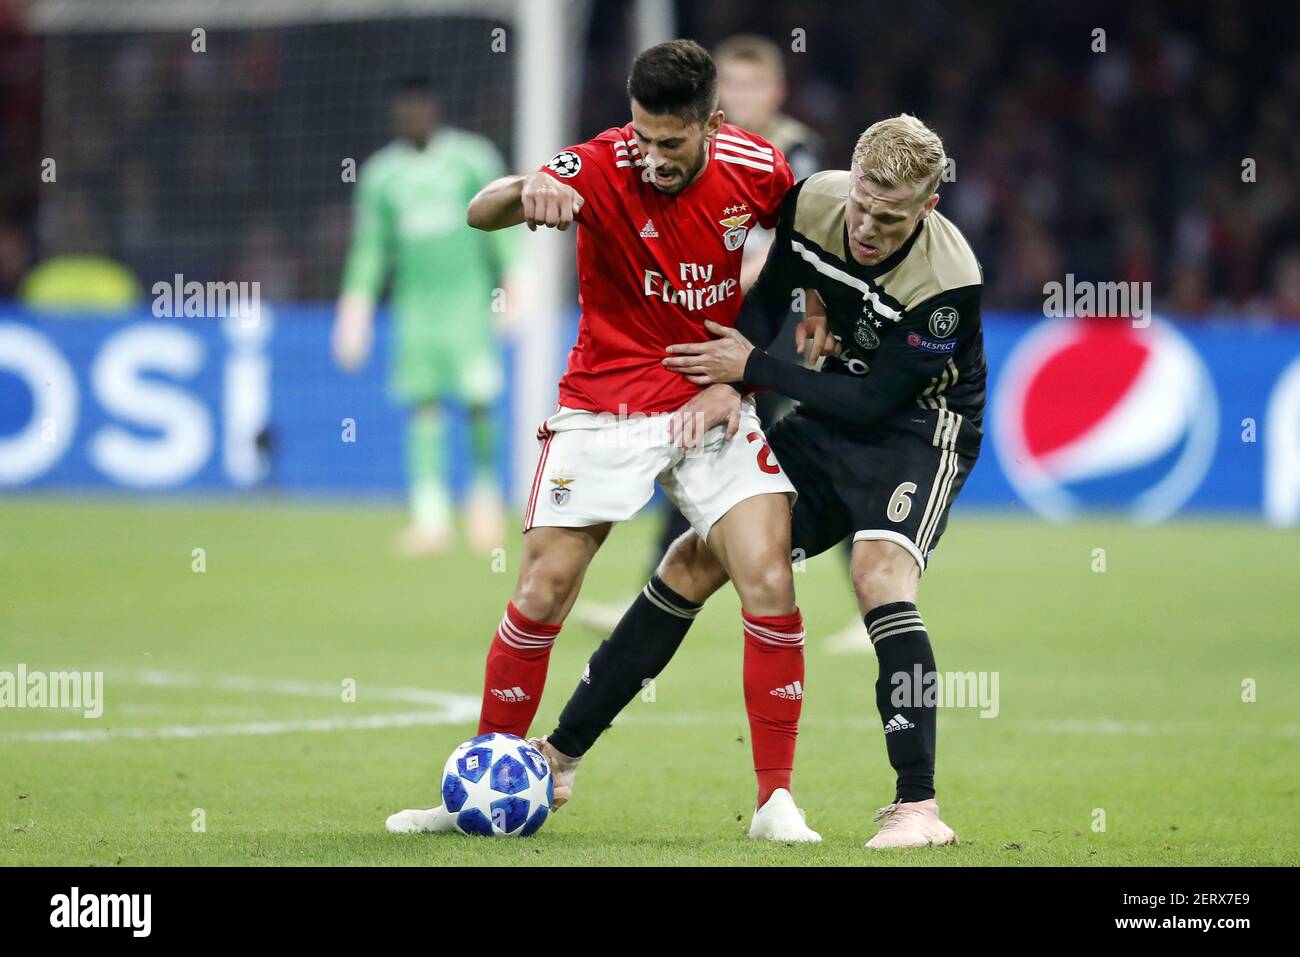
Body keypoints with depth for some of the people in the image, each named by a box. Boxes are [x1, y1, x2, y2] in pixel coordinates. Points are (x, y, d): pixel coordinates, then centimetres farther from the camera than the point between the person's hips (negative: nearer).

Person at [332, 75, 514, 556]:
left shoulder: (472, 158, 3)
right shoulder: (381, 173, 9)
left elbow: (502, 227, 4)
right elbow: (370, 246, 14)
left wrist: (512, 284, -4)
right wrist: (356, 308, 8)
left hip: (469, 296, -2)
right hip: (415, 300, 2)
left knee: (479, 400, -10)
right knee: (423, 404, -6)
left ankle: (485, 492, 12)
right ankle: (430, 516, -7)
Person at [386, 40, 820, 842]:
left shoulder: (756, 169, -9)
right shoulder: (600, 168, -18)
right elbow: (481, 212, -30)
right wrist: (525, 191, -53)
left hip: (713, 404, 1)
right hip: (605, 406, -1)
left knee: (768, 579, -13)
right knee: (544, 587, -4)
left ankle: (777, 802, -5)